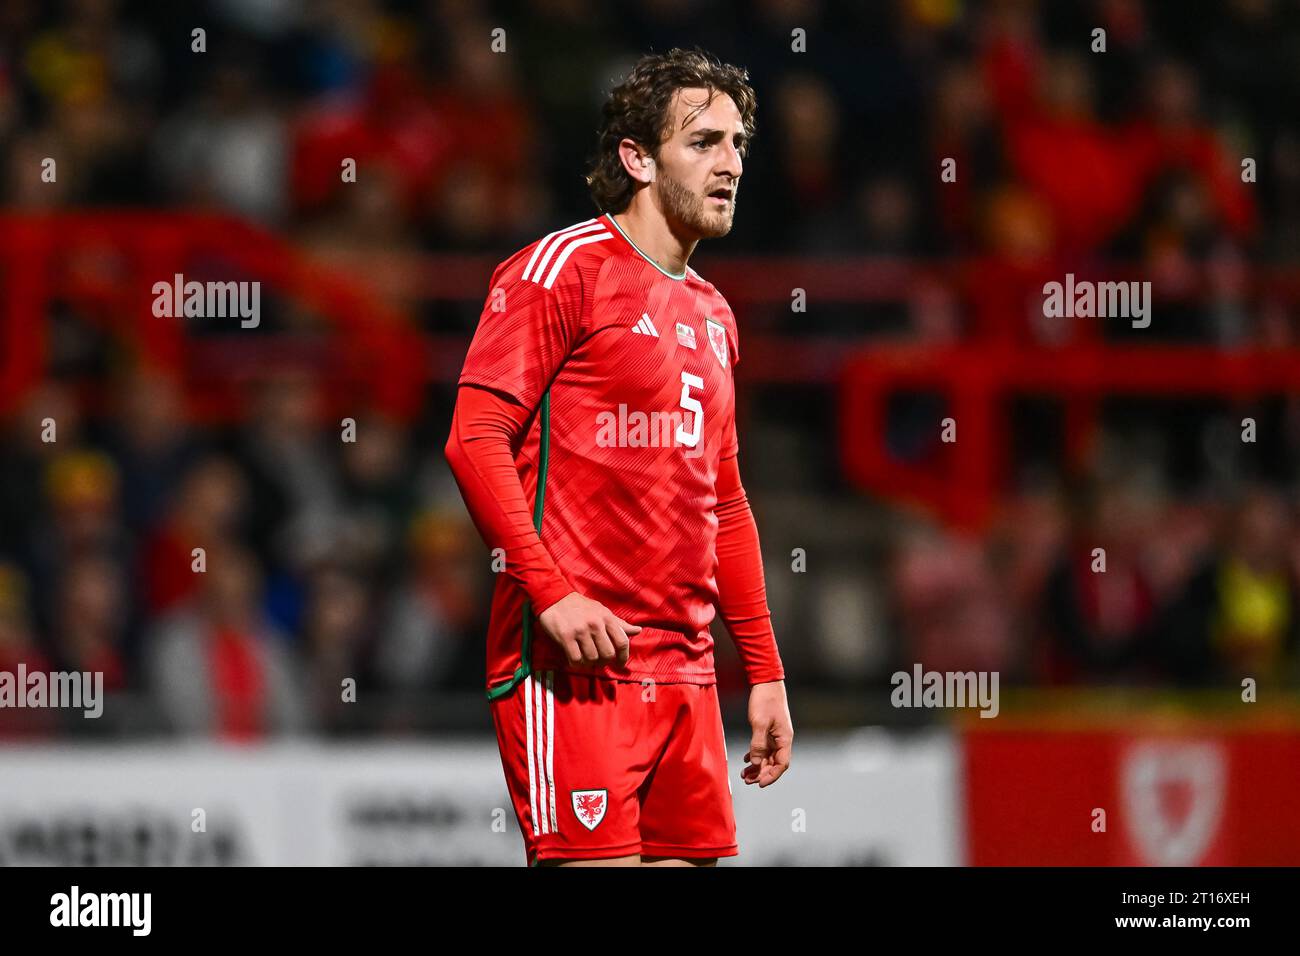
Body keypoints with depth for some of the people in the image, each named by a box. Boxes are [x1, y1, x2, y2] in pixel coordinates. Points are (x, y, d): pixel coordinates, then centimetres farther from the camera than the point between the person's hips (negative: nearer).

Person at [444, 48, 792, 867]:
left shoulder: (712, 315, 20)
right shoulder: (565, 268, -4)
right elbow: (475, 441, -11)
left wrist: (766, 672, 20)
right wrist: (552, 592, -21)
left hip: (684, 669, 8)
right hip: (575, 660, -8)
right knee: (597, 859, -14)